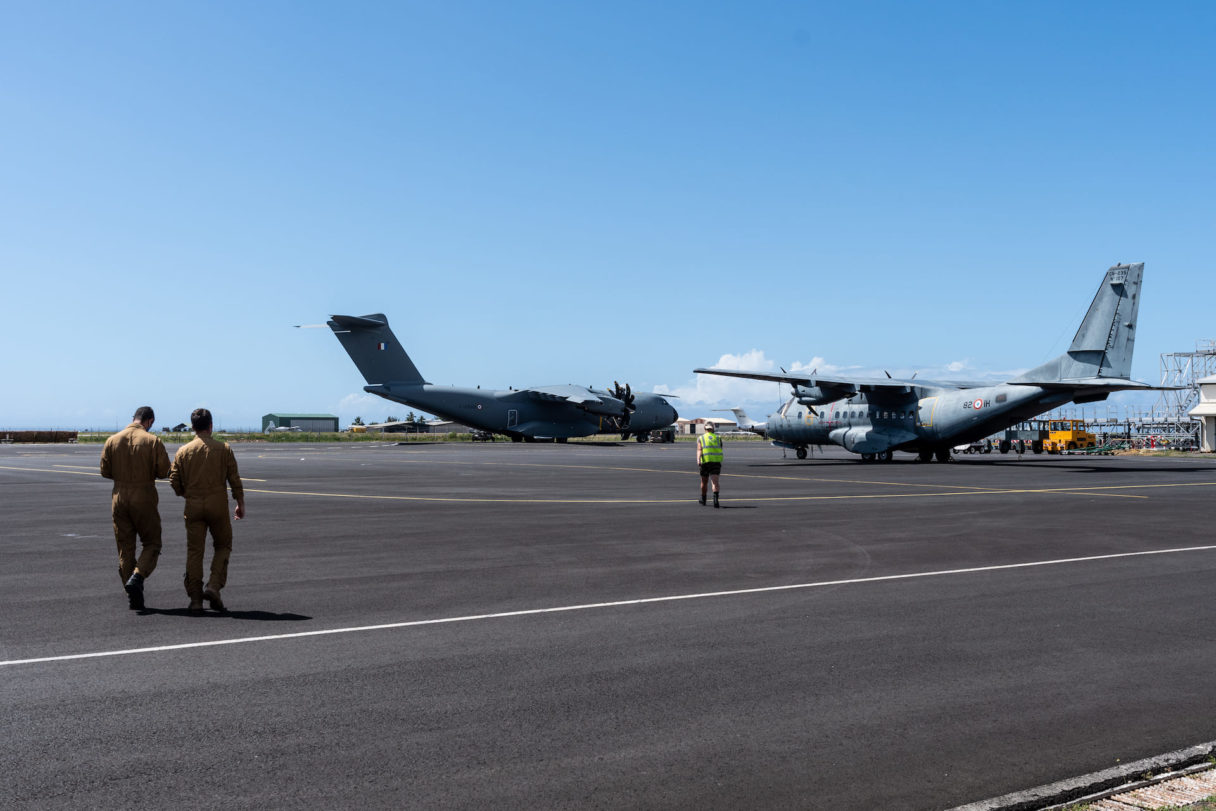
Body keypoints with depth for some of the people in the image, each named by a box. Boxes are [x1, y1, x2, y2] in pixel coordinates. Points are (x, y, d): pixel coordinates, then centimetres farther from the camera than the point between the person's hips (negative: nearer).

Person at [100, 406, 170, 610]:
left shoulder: (112, 440, 2)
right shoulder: (153, 441, -8)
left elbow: (105, 471, 4)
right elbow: (164, 471, -9)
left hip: (119, 498, 4)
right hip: (144, 499, -3)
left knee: (125, 549, 10)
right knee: (151, 544, 8)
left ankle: (134, 599, 11)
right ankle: (136, 578, -16)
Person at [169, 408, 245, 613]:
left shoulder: (184, 451, 3)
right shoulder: (223, 449, -2)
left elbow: (174, 480, 2)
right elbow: (234, 479, -2)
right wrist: (240, 504, 8)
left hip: (193, 506, 2)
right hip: (218, 504, -1)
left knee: (194, 551, 6)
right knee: (223, 546, 13)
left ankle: (195, 599, 5)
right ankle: (214, 586, -5)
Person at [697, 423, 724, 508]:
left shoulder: (700, 438, 9)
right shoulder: (718, 438, 14)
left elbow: (699, 450, -8)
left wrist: (698, 460, -22)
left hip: (705, 462, 0)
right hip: (716, 462, 0)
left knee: (704, 482, 18)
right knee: (715, 482, -10)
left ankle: (703, 499, 35)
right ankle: (715, 499, -32)